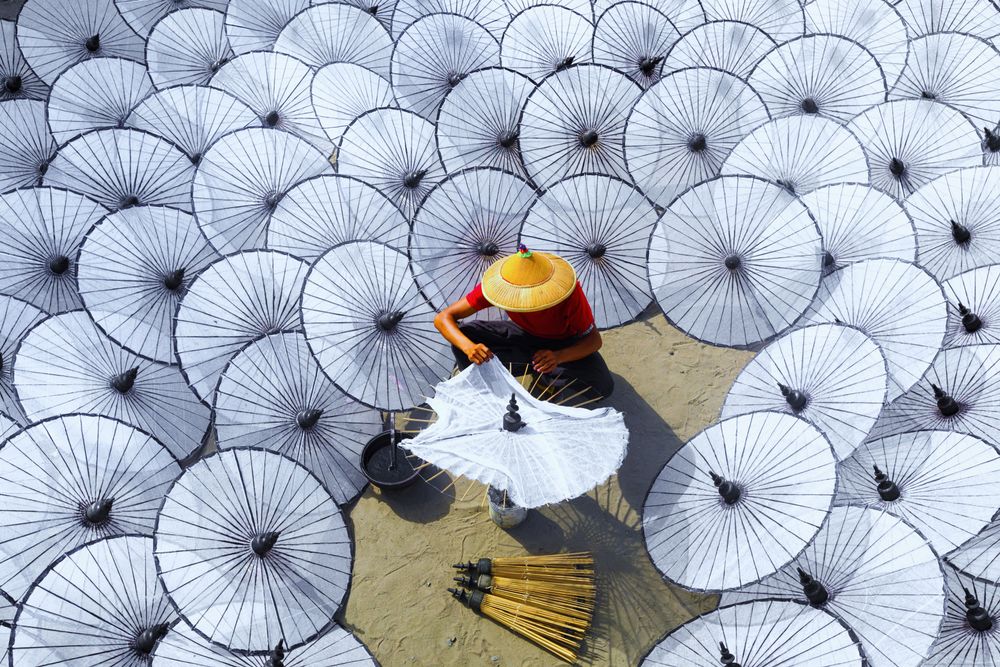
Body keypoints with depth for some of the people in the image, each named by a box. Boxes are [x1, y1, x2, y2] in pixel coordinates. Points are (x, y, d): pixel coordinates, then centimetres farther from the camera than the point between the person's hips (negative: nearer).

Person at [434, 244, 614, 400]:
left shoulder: (568, 290, -36)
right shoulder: (498, 284, -29)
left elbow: (595, 340, -25)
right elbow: (443, 318, -27)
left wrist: (559, 356, -45)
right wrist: (468, 346, -47)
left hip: (564, 342, -1)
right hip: (525, 334, 1)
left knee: (603, 387, -26)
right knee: (463, 334, -24)